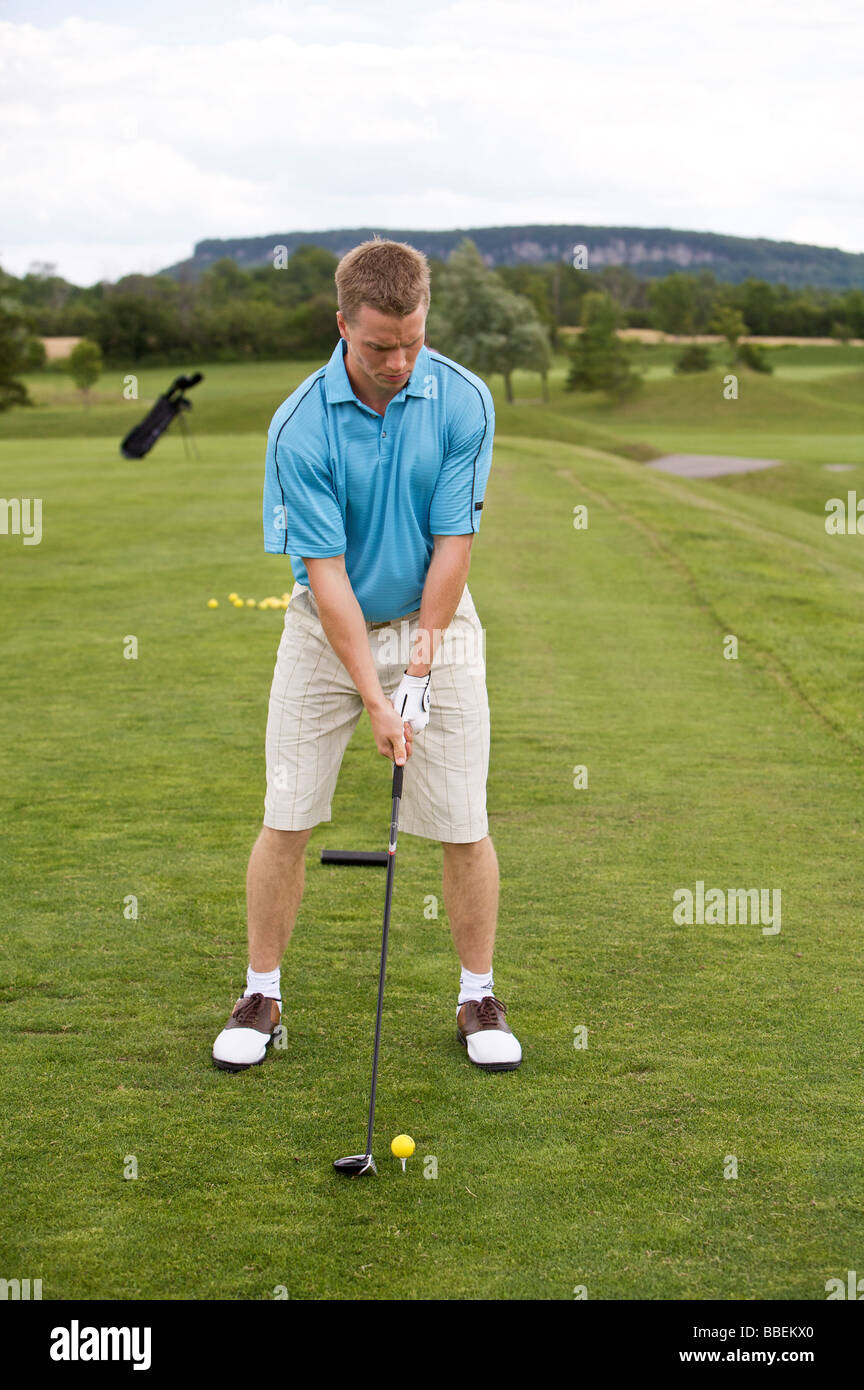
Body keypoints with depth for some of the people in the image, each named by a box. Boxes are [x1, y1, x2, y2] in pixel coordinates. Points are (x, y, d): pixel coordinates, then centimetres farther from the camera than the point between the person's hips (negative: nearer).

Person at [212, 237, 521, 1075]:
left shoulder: (463, 402, -14)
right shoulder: (300, 427, -19)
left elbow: (452, 545, -11)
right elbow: (325, 572, -19)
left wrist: (416, 671, -12)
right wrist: (373, 699, -22)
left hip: (434, 624, 1)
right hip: (327, 627, -1)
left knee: (464, 826, -1)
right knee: (287, 818, 0)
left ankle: (478, 997, 17)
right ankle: (261, 995, 17)